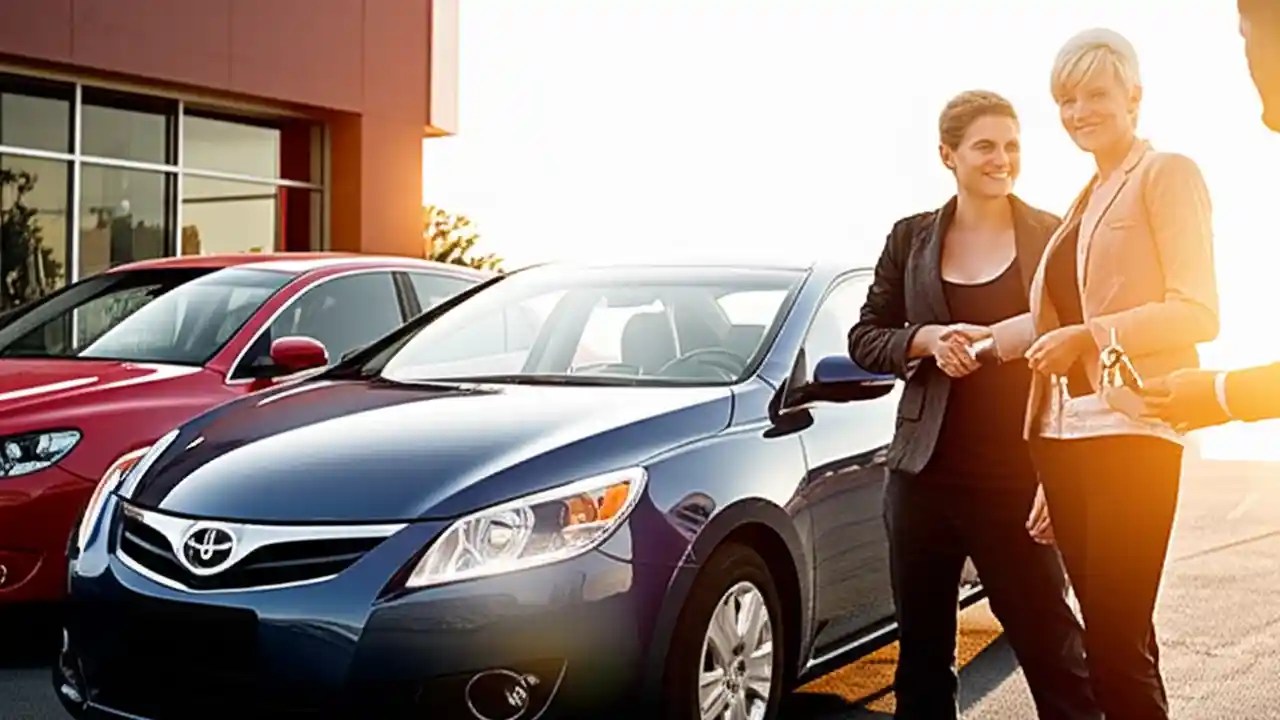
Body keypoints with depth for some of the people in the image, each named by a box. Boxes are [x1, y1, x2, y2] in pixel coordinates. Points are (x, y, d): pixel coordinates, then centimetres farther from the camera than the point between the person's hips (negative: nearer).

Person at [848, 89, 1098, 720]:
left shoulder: (1052, 238, 2)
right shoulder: (911, 239, 7)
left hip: (1018, 478, -2)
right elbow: (864, 338, 9)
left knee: (1050, 643, 0)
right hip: (925, 476, 3)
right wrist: (928, 339, -9)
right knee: (922, 652, 11)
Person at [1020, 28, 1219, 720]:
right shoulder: (1085, 202, 22)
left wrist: (1090, 336, -17)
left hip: (1129, 428, -8)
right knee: (1105, 631, 10)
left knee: (1117, 638, -10)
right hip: (1064, 430, 8)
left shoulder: (1166, 174, -1)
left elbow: (1199, 312, -9)